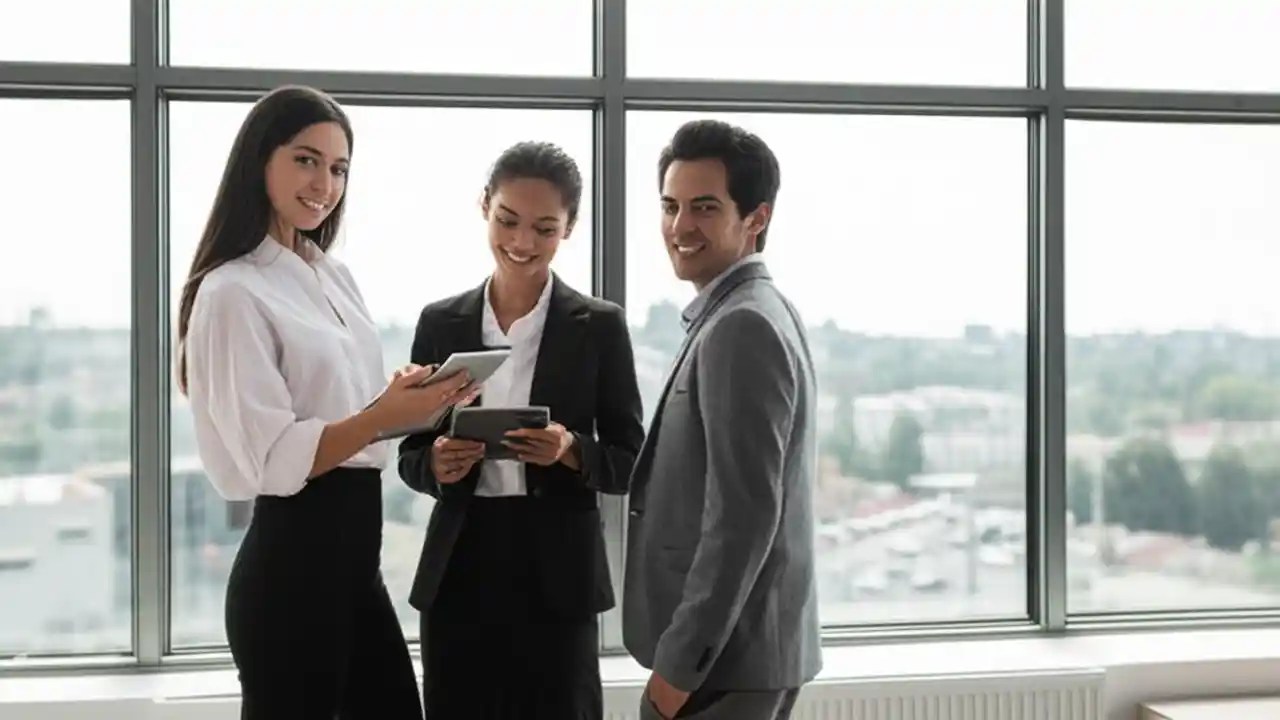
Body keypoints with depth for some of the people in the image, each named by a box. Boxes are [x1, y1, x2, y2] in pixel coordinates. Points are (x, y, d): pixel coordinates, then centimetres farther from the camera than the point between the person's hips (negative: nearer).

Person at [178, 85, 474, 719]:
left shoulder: (336, 278, 12)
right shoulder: (234, 292, -12)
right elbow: (270, 459, -19)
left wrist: (413, 406, 1)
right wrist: (383, 417, -31)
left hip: (353, 552, 8)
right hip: (291, 559, -8)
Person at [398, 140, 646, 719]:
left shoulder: (599, 326, -1)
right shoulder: (441, 323, 6)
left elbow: (630, 461, 1)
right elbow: (411, 455, 10)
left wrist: (570, 451, -18)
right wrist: (438, 463, -12)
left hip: (557, 572, -2)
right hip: (459, 568, 2)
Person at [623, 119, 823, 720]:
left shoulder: (741, 328, -17)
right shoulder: (752, 316, 14)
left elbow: (745, 513, -23)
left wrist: (680, 663, -19)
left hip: (725, 659, -10)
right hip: (746, 651, 10)